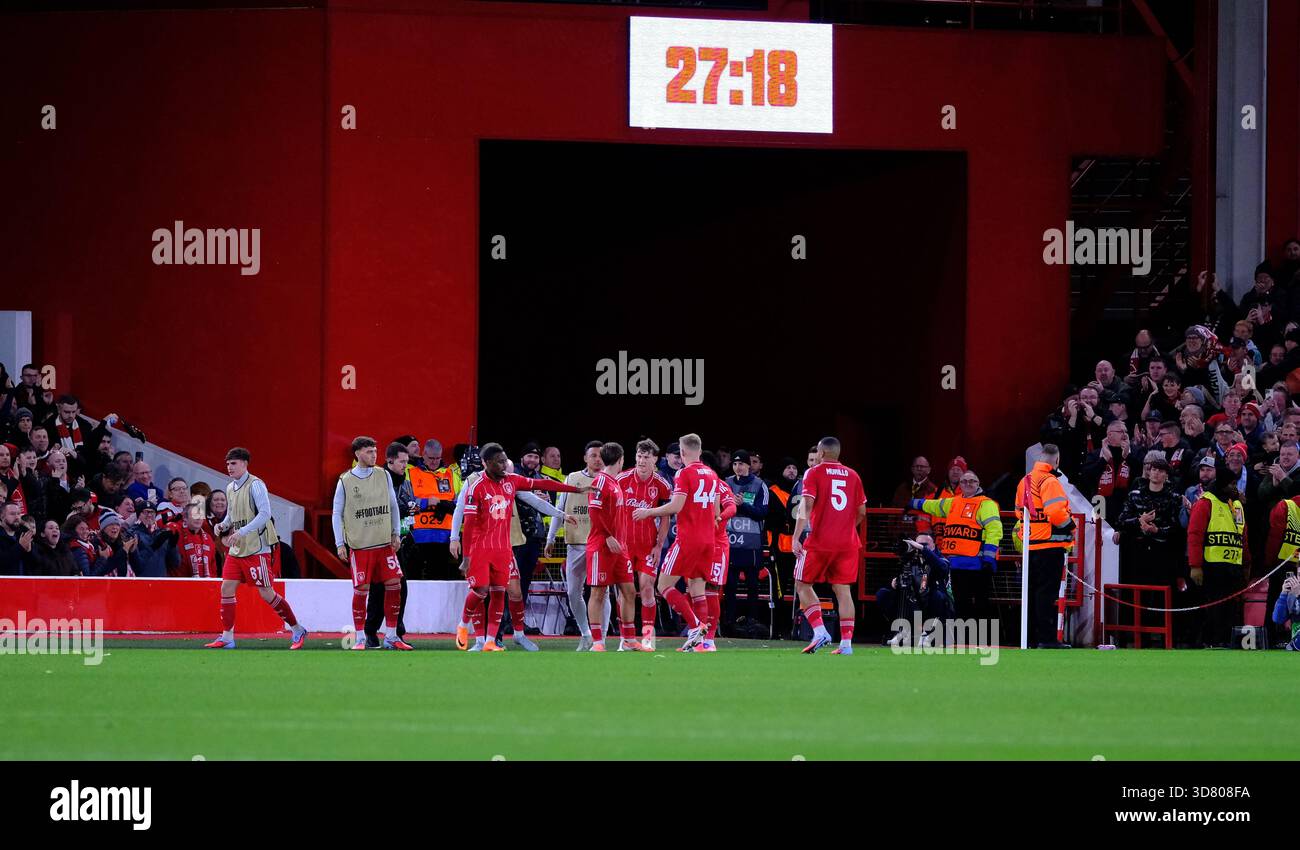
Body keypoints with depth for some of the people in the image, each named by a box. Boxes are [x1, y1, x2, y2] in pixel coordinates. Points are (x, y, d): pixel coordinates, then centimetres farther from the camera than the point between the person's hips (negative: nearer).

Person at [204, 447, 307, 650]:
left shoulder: (255, 485, -12)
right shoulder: (230, 488, 13)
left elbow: (265, 513, -21)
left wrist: (242, 531, -26)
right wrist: (222, 526, 5)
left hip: (256, 548, -8)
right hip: (236, 550, 8)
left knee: (266, 593, -5)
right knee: (226, 589, -1)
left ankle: (298, 631, 9)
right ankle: (227, 638, 4)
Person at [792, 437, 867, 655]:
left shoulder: (814, 473, -1)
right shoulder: (853, 476, 11)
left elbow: (806, 506, -13)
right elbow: (862, 512, 14)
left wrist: (796, 538, -17)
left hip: (820, 542, -4)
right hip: (848, 543, 4)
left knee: (803, 585, 10)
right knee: (842, 589, 5)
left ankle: (819, 630, -6)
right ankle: (846, 643, -2)